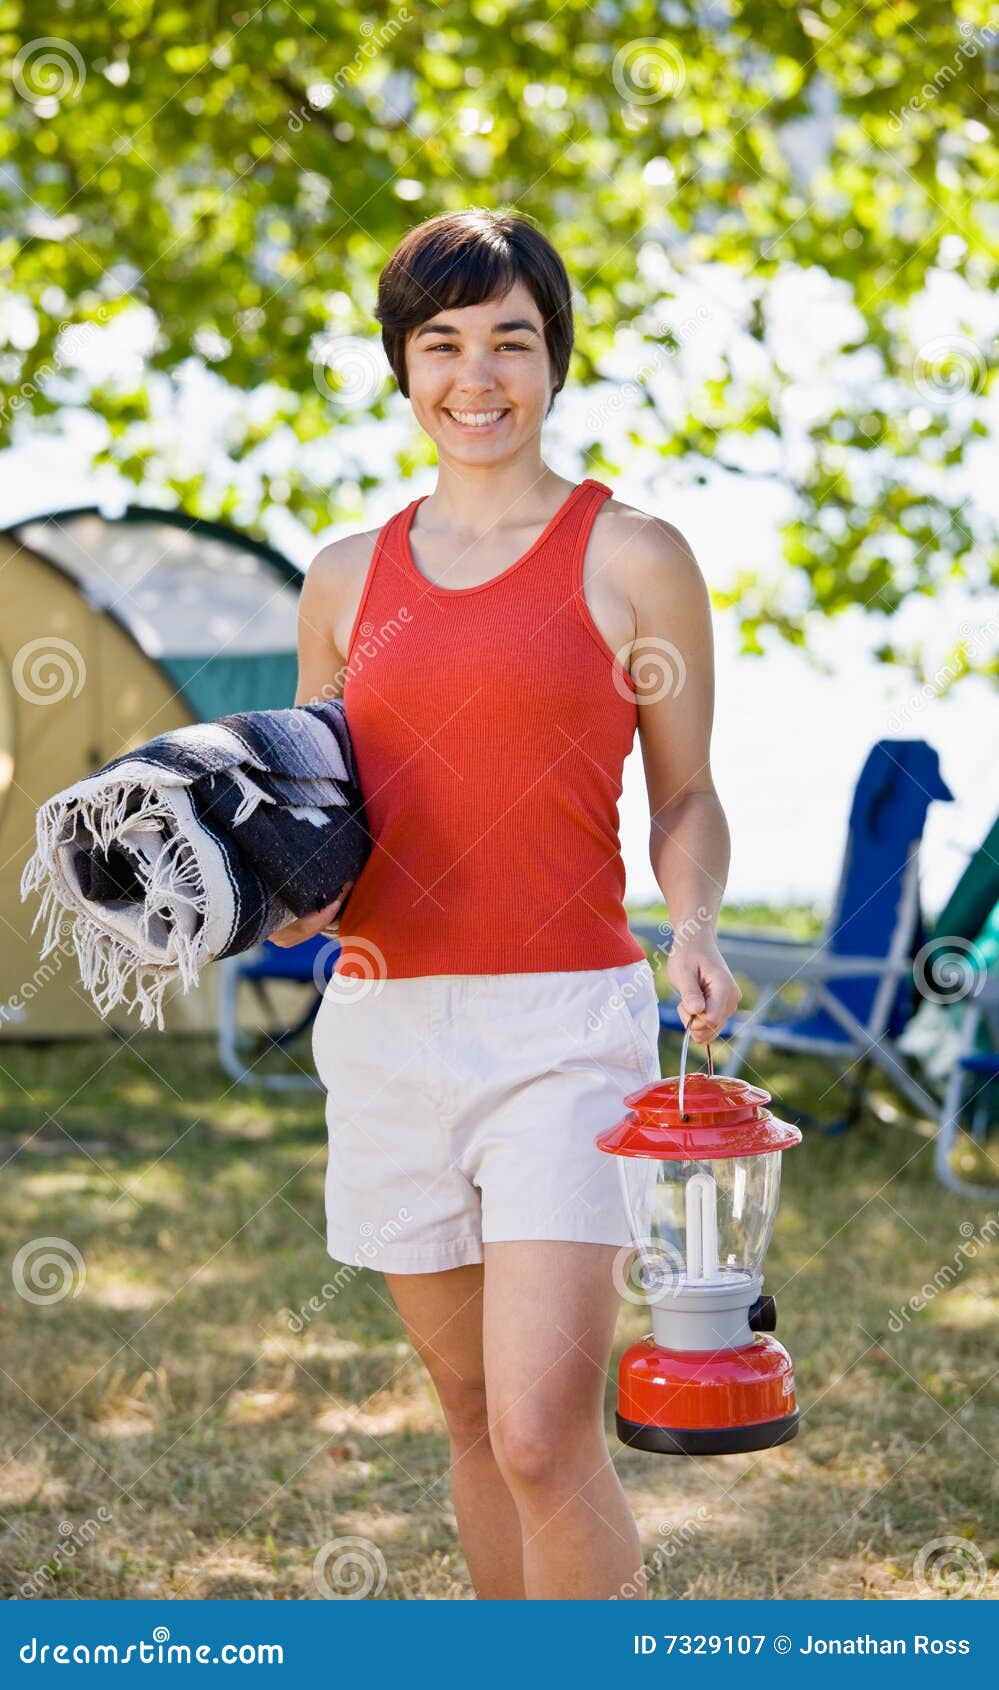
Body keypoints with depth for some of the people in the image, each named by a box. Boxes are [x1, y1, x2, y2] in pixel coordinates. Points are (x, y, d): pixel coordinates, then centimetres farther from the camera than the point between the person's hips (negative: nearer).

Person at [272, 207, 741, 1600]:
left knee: (543, 1437, -14)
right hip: (385, 1023, 4)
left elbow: (687, 798, 6)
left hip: (566, 1026, -4)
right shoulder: (348, 580, 11)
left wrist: (695, 931, -13)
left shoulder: (631, 558, 1)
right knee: (473, 1410, 13)